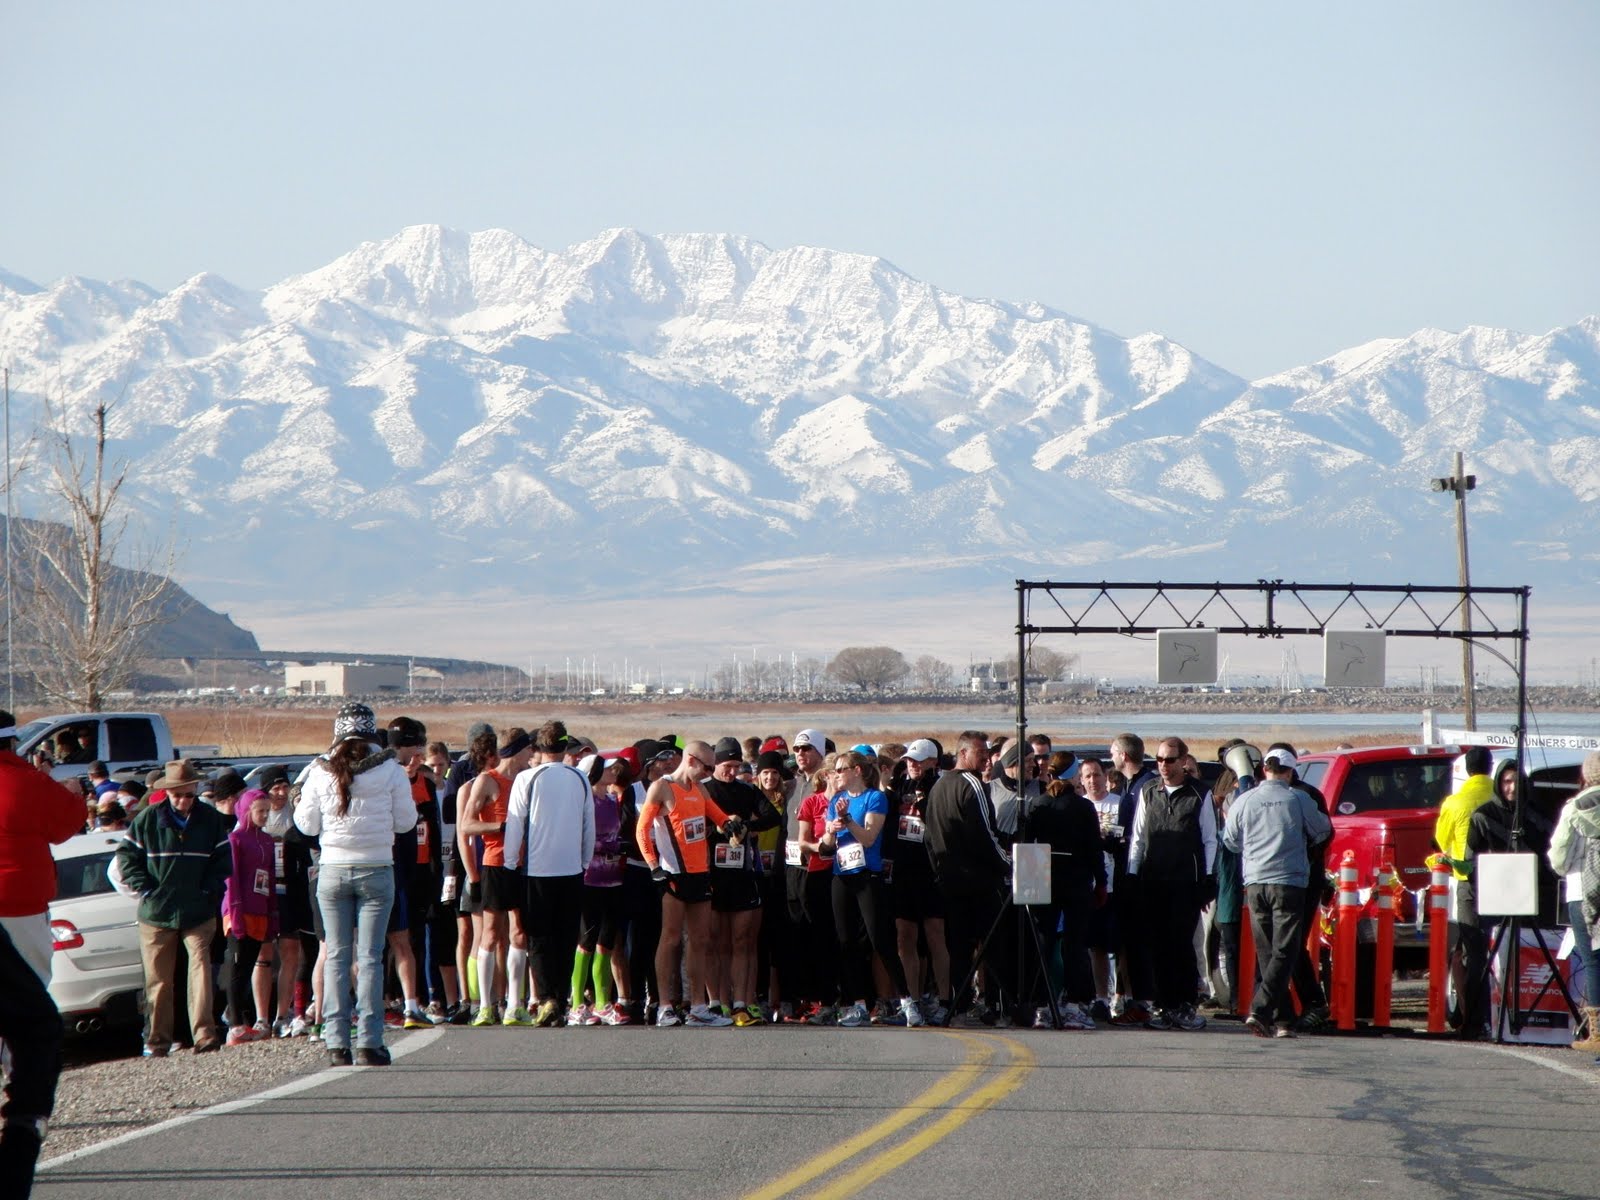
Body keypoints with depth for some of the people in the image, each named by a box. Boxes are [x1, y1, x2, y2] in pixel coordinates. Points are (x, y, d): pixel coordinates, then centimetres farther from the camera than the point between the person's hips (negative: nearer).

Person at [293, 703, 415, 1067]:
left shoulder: (321, 772, -1)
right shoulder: (390, 770, -5)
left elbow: (307, 825, 4)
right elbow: (406, 821, 0)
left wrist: (298, 805, 25)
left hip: (333, 871, 1)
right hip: (376, 871, -1)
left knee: (337, 957, 6)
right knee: (370, 957, 0)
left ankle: (336, 1042, 3)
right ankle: (368, 1043, -4)